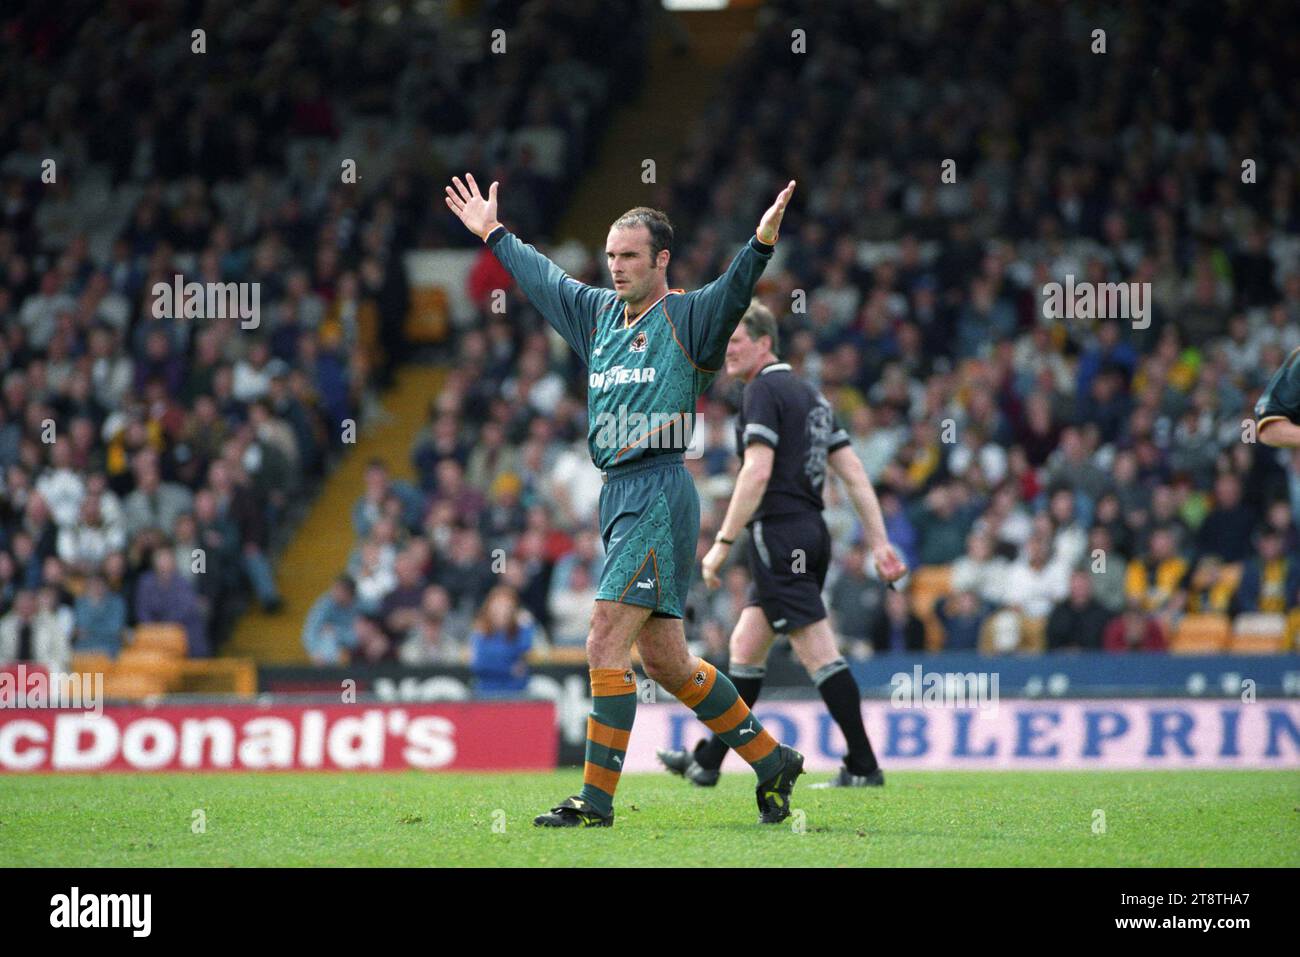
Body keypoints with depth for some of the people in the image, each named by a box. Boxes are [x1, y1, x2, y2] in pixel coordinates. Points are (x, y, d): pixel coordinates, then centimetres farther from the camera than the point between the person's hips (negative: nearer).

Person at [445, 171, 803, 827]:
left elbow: (732, 293, -21)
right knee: (664, 661, 11)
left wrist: (762, 243, -38)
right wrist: (493, 234, 42)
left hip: (659, 495, -8)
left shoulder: (686, 317, -3)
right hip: (618, 495, 8)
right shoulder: (599, 313, 18)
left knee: (606, 644, -13)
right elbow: (543, 279, 33)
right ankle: (772, 761, 22)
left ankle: (597, 799, -11)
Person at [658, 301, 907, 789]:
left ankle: (863, 766, -9)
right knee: (744, 648, 15)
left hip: (779, 534, -10)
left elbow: (757, 472, -19)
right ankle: (706, 762, 20)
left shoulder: (763, 390, -9)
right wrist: (879, 543, 13)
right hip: (812, 534, 10)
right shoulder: (809, 394, 18)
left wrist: (723, 543, -16)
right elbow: (854, 472, 14)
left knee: (819, 654, -9)